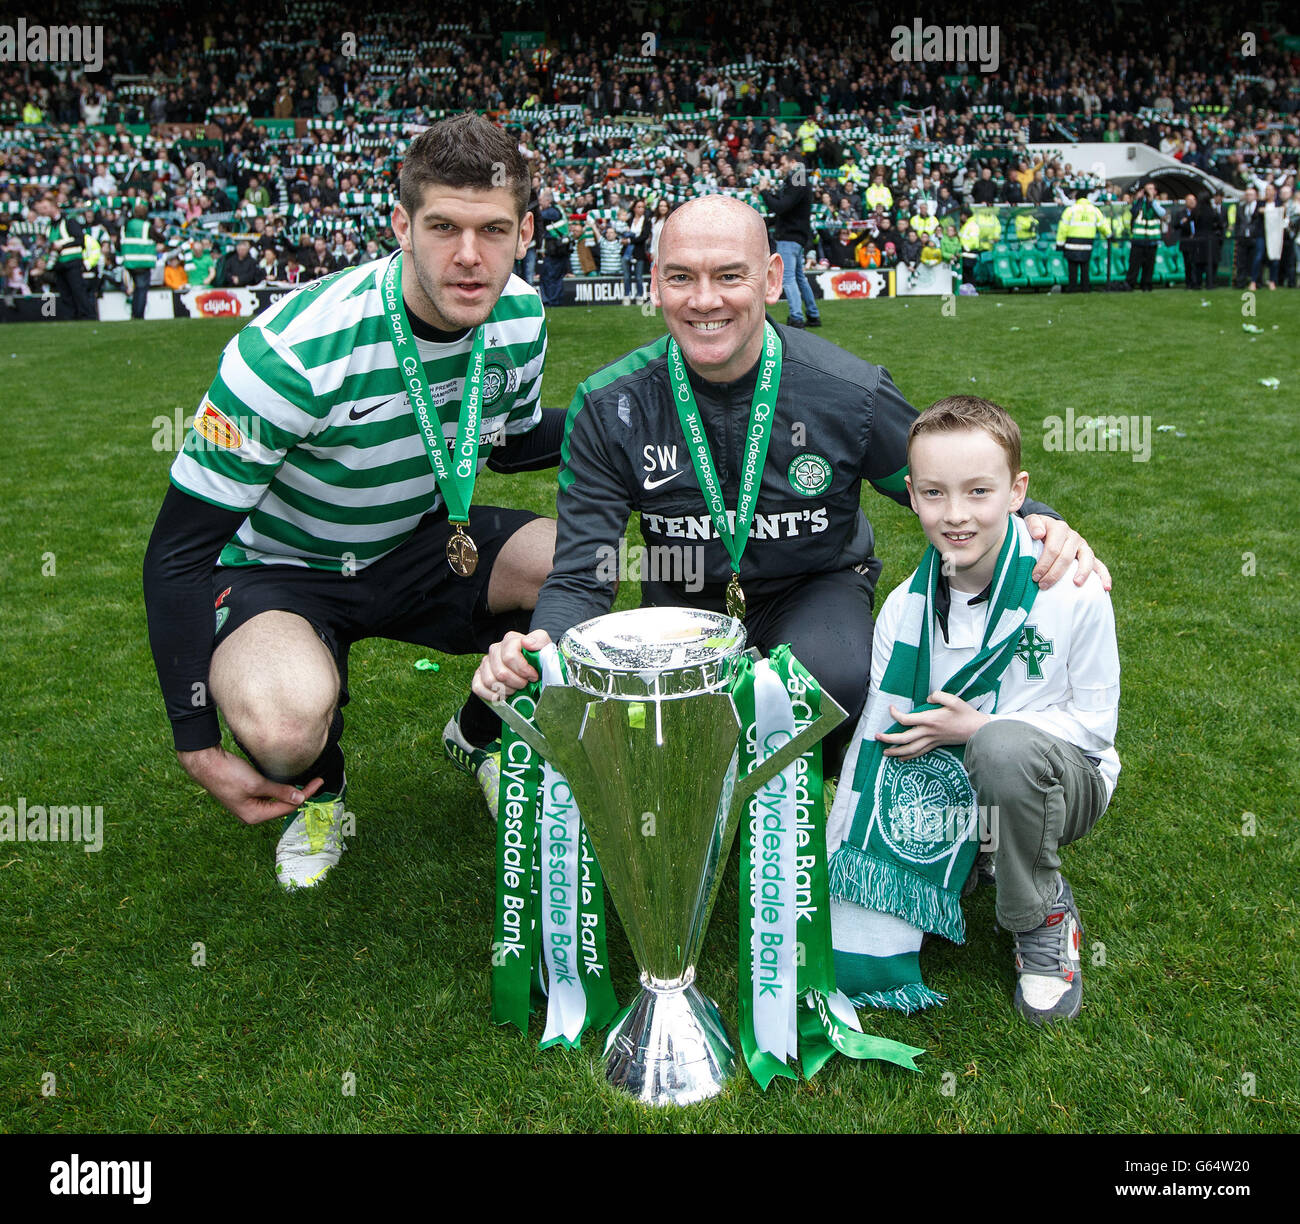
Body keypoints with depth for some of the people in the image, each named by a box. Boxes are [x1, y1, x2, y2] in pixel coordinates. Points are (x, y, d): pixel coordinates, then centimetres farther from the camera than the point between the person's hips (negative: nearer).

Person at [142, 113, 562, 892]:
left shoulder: (520, 319, -11)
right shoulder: (292, 353, -30)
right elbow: (179, 549, -23)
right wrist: (198, 748, -22)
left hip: (419, 545, 5)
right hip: (281, 568, -5)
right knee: (286, 720, -38)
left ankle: (482, 735, 11)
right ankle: (317, 794, 5)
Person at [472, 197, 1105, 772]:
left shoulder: (850, 392, -18)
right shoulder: (609, 406, -16)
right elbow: (581, 576, -15)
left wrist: (1036, 523, -27)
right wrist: (539, 646, -38)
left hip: (816, 586, -1)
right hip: (685, 599, 2)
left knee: (838, 678, -36)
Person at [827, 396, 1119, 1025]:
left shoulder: (1072, 591, -19)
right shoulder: (903, 609, -8)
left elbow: (1095, 722, -10)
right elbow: (872, 741, -6)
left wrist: (976, 728, -22)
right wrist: (831, 871, -10)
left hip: (1059, 779, -3)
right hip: (956, 788, 4)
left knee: (1005, 746, -39)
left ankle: (1043, 918, -11)